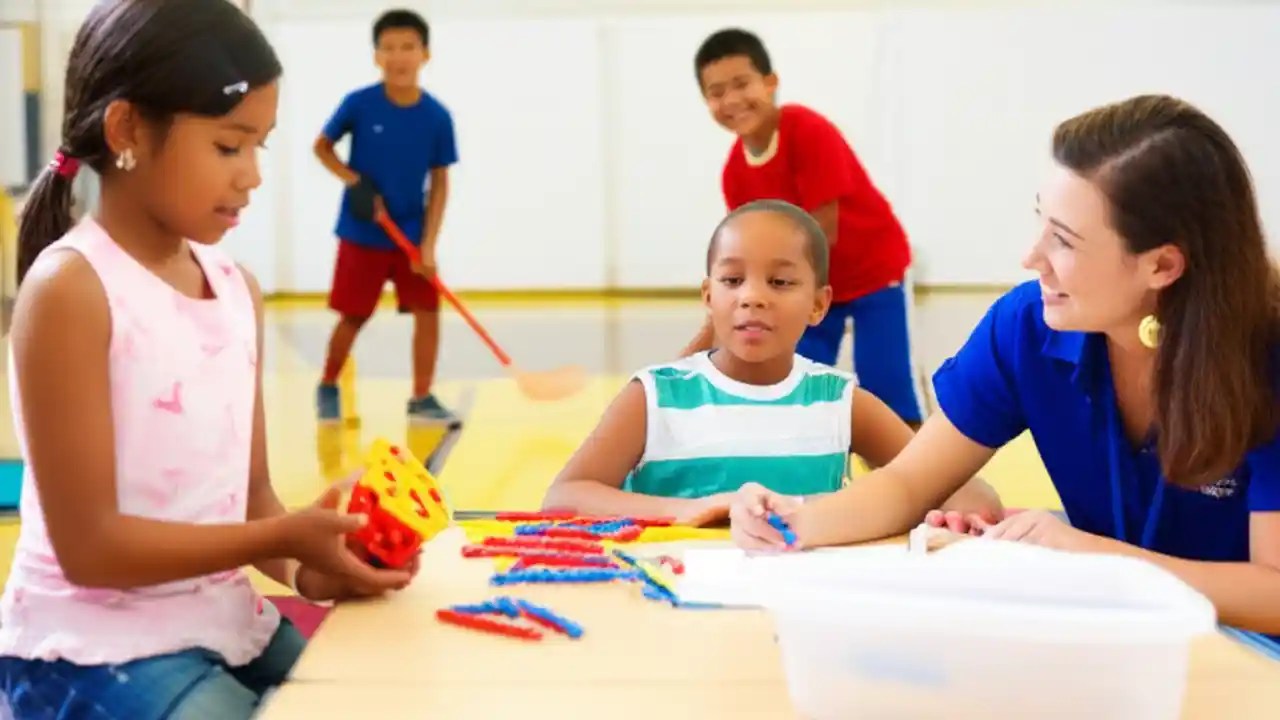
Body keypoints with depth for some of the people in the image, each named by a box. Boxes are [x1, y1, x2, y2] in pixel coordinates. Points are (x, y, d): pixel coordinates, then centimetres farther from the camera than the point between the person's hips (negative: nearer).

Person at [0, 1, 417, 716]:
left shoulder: (238, 288, 6)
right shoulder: (69, 288, -16)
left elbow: (251, 494, 9)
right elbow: (90, 544, -19)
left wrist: (308, 568, -11)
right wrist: (285, 539, -20)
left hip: (227, 622, 7)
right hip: (94, 648, -7)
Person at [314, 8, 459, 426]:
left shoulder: (437, 117, -9)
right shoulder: (358, 104, -13)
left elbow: (439, 183, -3)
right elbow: (321, 147, 2)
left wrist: (429, 244, -9)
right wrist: (354, 181, -16)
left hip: (412, 234, 2)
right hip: (362, 233, -2)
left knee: (427, 310, -4)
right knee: (353, 317, 5)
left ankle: (421, 399, 8)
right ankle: (328, 387, 27)